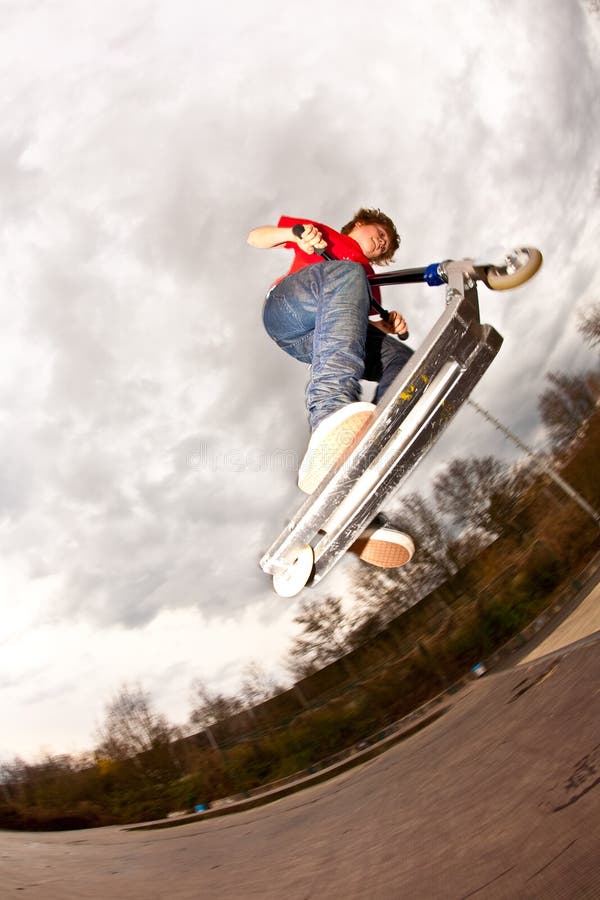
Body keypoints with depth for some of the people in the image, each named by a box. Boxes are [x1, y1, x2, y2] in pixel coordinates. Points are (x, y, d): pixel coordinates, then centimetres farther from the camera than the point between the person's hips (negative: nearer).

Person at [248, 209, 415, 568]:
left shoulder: (369, 280, 41)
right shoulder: (323, 233, 32)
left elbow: (369, 326, 27)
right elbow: (255, 237, 26)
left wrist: (391, 328, 4)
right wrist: (294, 233, 5)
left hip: (319, 340, 4)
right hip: (286, 308, -4)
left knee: (402, 359, -20)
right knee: (347, 273, -33)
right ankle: (330, 412, -60)